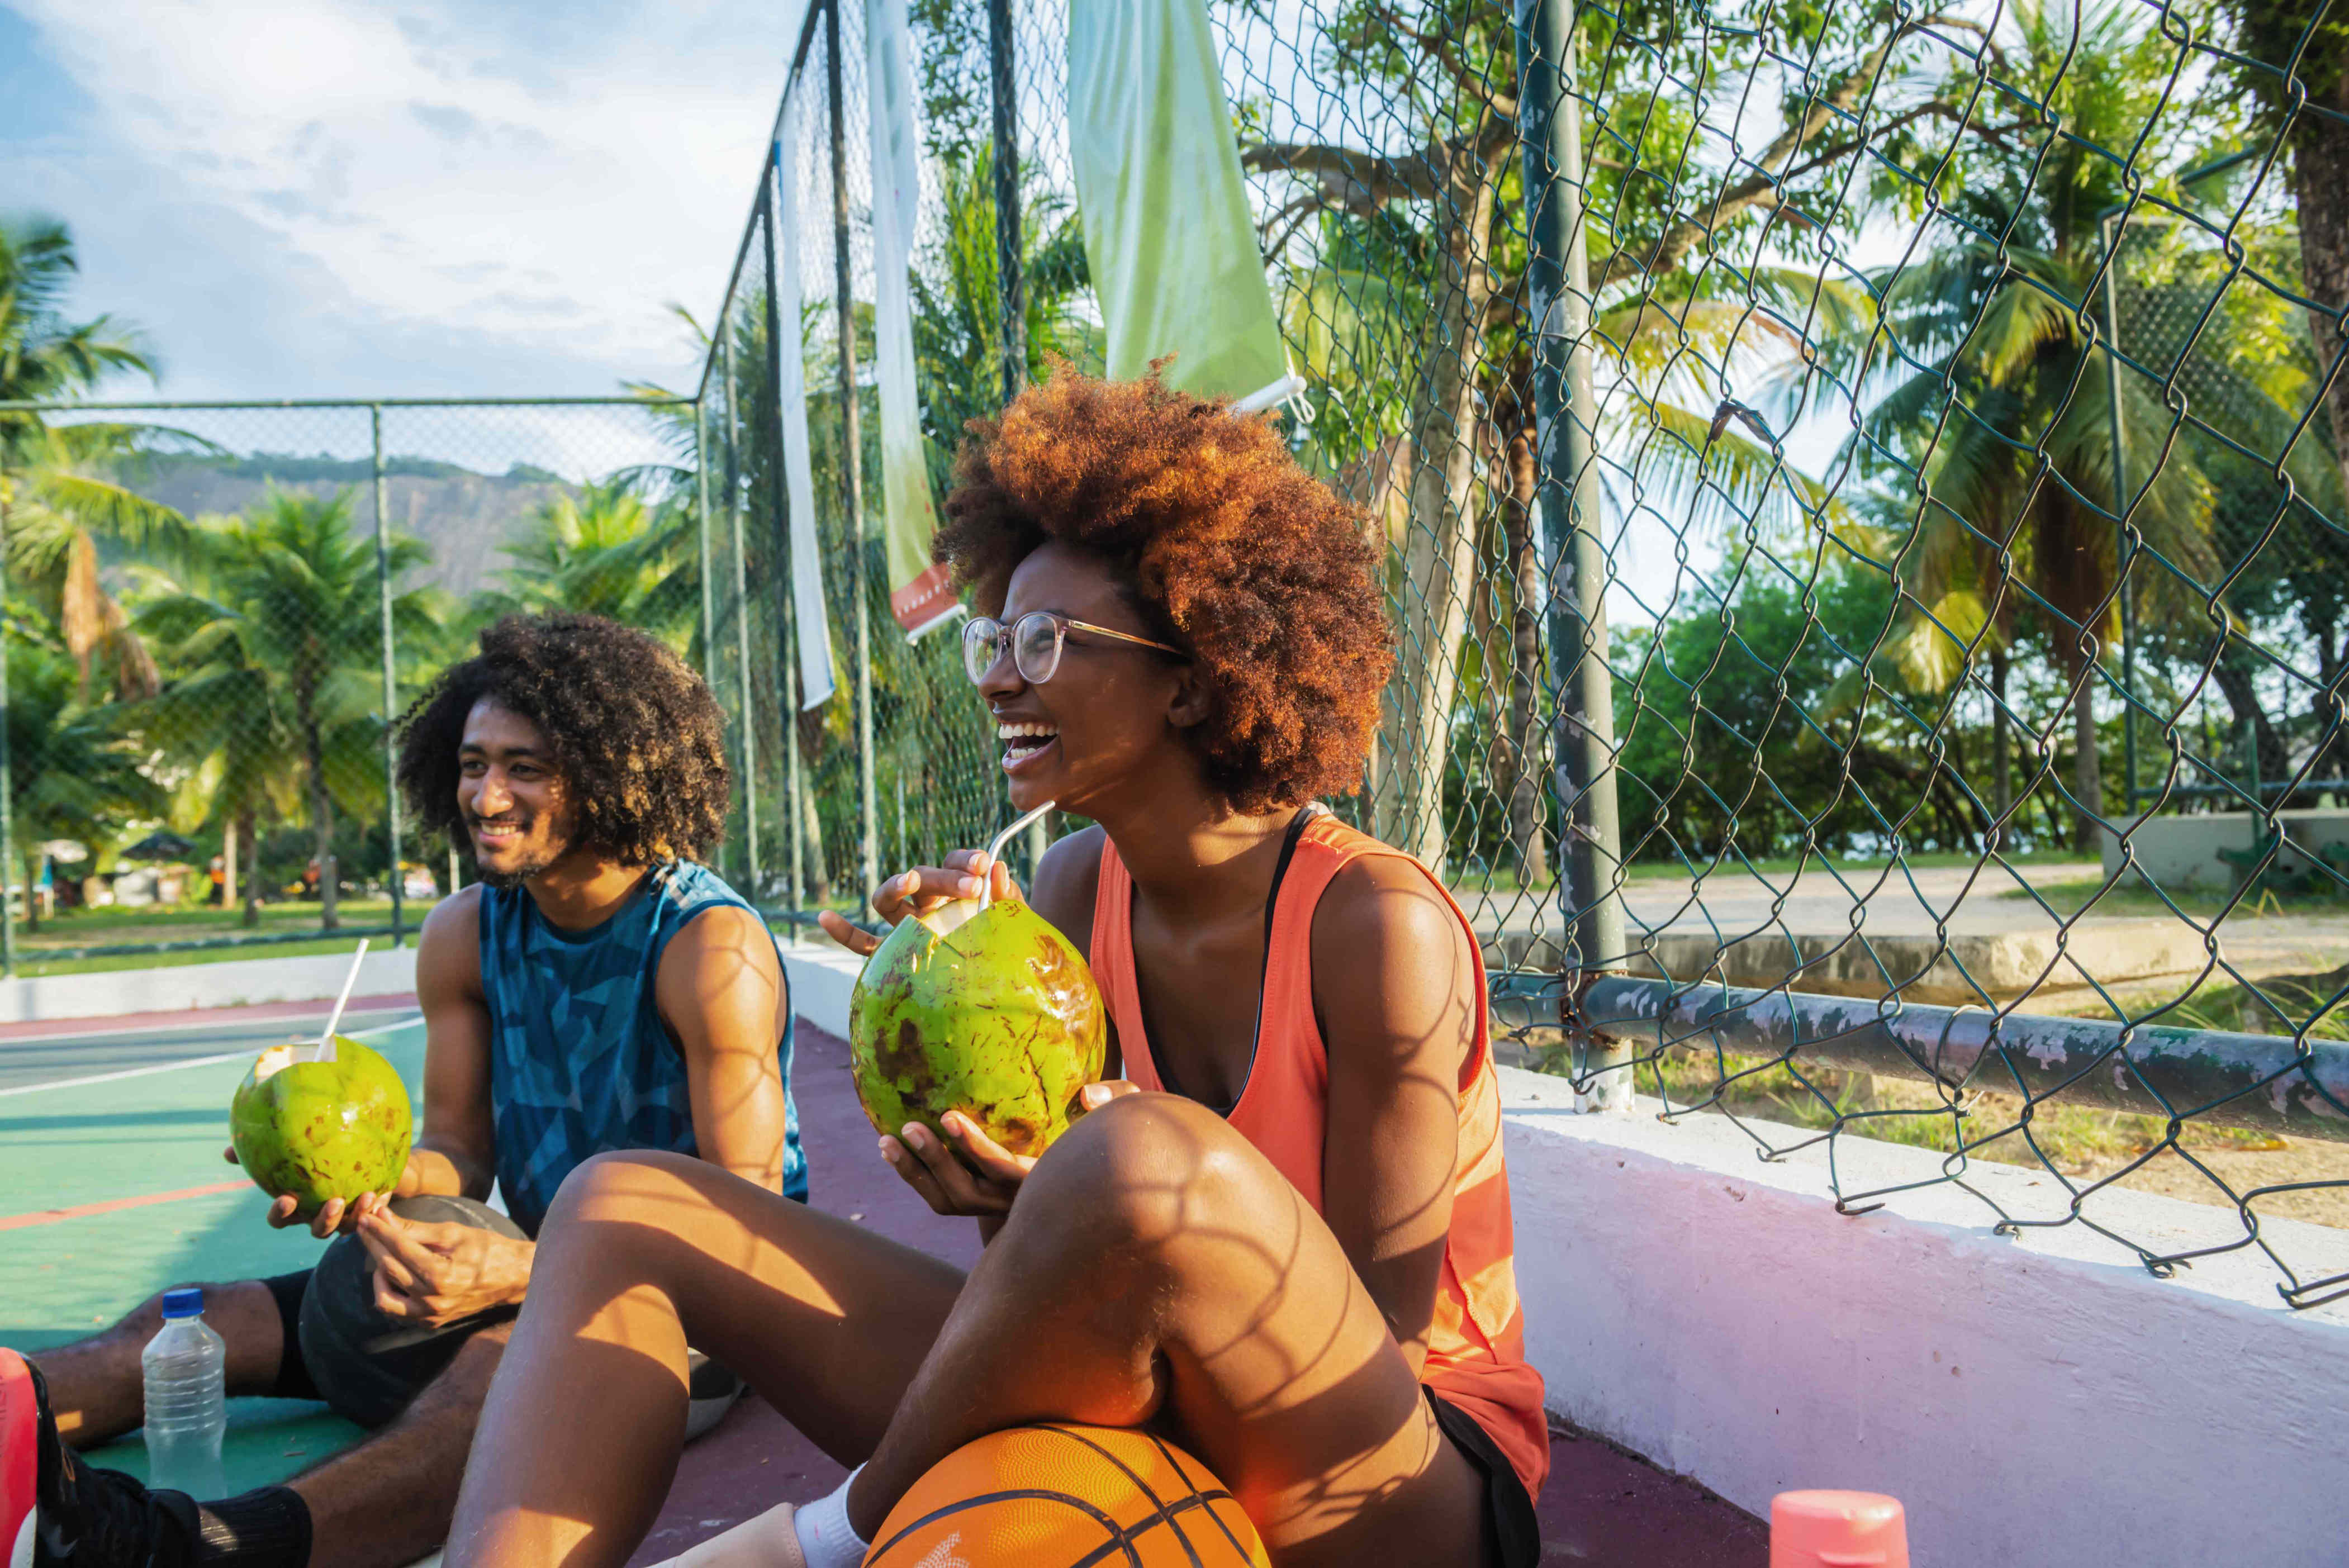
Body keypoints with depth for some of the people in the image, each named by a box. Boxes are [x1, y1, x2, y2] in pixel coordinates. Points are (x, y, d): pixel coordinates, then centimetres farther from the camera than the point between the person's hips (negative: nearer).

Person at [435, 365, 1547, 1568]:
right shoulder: (1080, 888, 0)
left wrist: (1085, 1198, -29)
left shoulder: (1378, 927, -19)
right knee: (623, 1207, -1)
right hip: (1157, 1428, 6)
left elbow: (1383, 1330, -15)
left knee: (1145, 1158, -41)